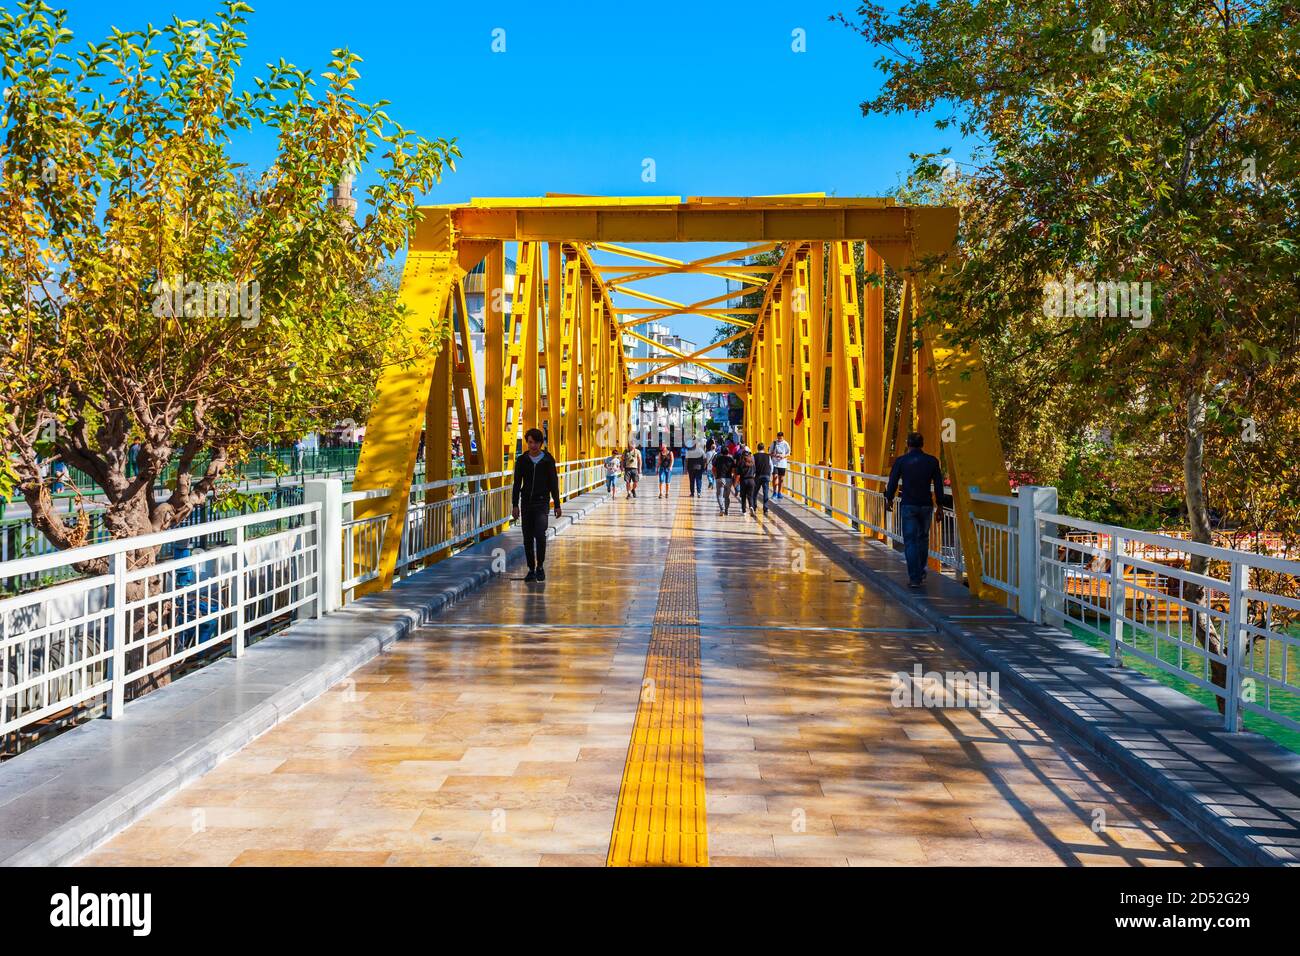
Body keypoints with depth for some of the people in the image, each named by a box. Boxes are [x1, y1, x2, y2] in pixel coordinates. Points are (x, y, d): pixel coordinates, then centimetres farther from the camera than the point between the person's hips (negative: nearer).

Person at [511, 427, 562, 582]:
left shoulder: (548, 460, 1)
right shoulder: (522, 460, 4)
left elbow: (553, 483, 5)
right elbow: (517, 484, 5)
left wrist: (557, 505, 3)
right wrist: (515, 505, -1)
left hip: (542, 502, -2)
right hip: (526, 503, 2)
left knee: (540, 534, -17)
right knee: (528, 538, 5)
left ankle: (540, 566, -2)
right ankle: (531, 569, 14)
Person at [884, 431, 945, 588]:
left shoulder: (901, 461, -4)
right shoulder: (932, 461, 1)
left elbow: (892, 482, 0)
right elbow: (938, 485, 3)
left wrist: (889, 499, 16)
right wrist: (939, 505, 10)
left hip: (908, 506, -2)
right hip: (926, 505, 2)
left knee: (910, 541, 0)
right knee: (923, 538, 20)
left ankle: (914, 577, -7)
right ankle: (920, 571, 30)